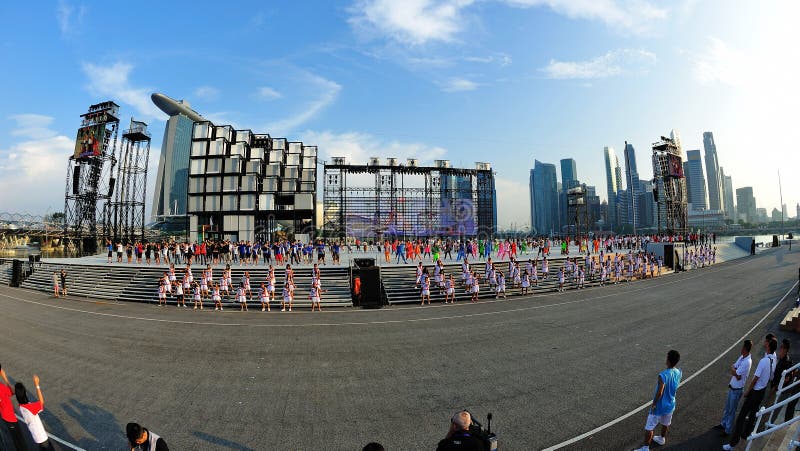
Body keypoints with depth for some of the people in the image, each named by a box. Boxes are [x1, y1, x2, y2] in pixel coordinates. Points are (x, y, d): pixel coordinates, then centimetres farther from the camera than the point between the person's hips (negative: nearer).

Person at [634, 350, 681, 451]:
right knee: (665, 423, 30)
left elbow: (659, 393, -27)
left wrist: (653, 405, -13)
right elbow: (675, 387, 6)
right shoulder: (678, 373, -11)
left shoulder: (663, 375, -32)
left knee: (649, 427, 6)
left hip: (659, 407, -7)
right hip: (670, 405, 7)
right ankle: (662, 439, 52)